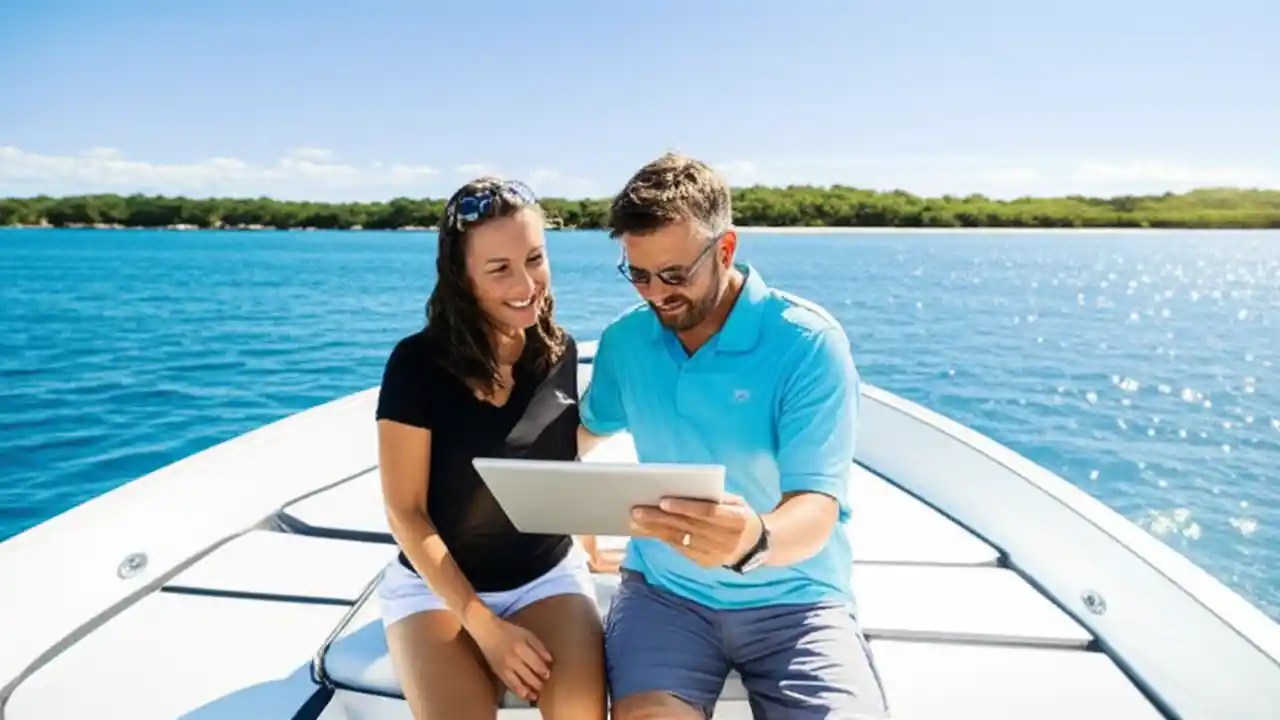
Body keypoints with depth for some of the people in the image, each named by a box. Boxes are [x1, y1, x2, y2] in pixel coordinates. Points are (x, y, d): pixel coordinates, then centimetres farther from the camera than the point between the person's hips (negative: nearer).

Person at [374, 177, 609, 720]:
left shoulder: (561, 352, -3)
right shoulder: (418, 362, -14)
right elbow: (405, 511, -12)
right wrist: (484, 625, -17)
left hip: (550, 576, 2)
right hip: (436, 583, -2)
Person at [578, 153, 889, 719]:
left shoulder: (808, 343, -14)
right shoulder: (624, 340, 1)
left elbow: (816, 508, -22)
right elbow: (591, 428, 22)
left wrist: (754, 542, -42)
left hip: (793, 597, -2)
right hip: (664, 589, 2)